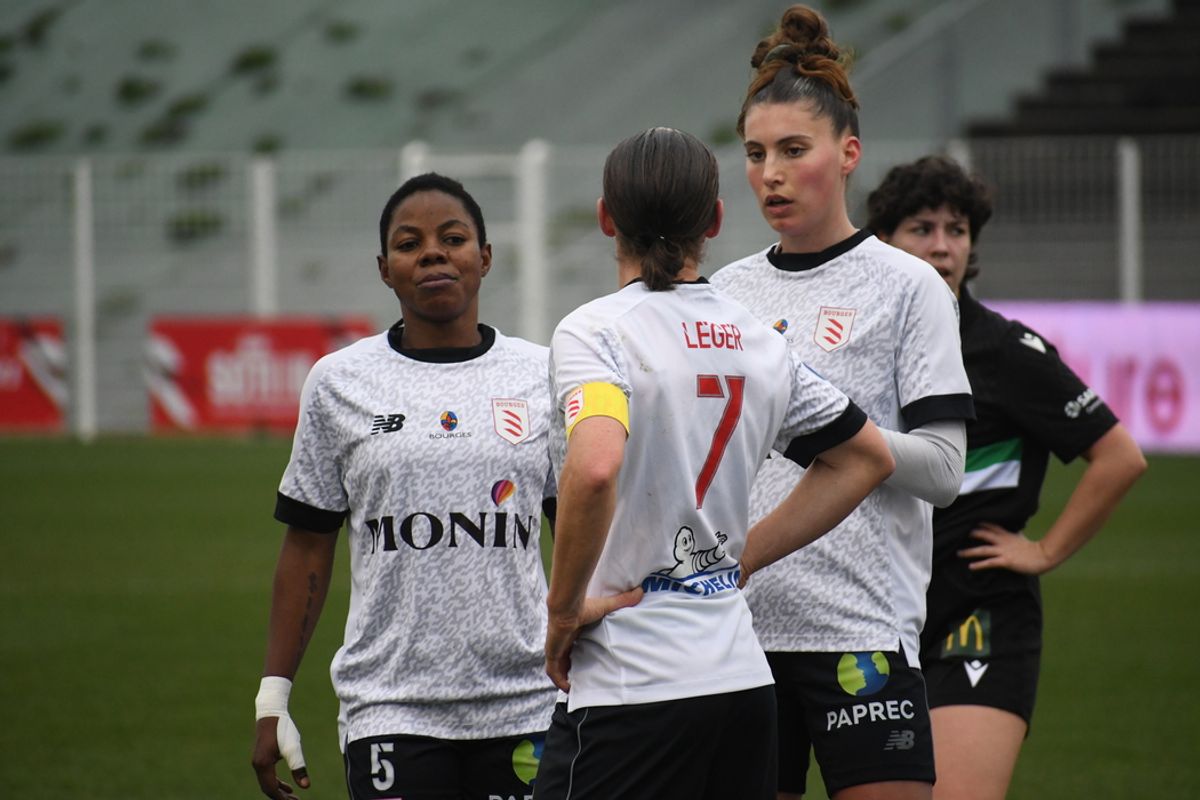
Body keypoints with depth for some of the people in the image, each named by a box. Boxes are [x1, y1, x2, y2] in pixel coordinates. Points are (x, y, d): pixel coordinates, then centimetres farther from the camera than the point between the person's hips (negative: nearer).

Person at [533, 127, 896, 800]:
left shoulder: (595, 332, -9)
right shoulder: (755, 339, 10)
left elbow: (594, 467, -28)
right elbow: (867, 456, 23)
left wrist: (565, 608, -14)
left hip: (633, 688, -7)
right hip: (745, 678, 7)